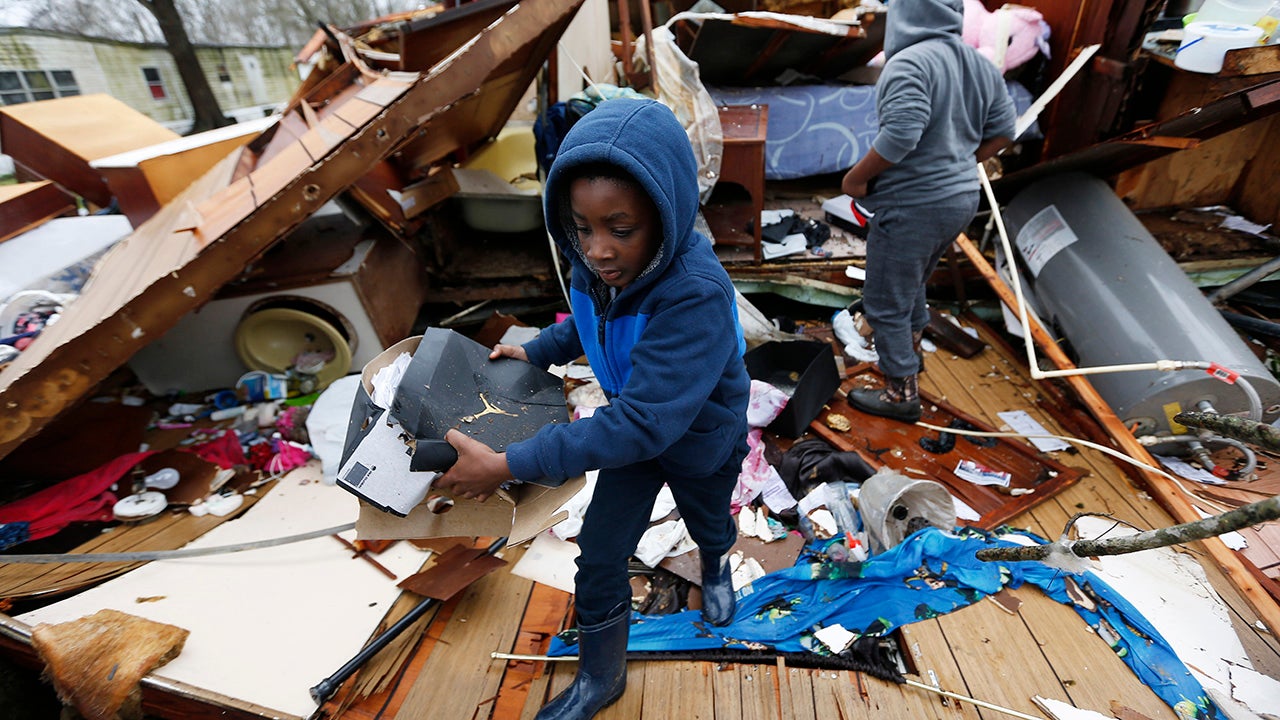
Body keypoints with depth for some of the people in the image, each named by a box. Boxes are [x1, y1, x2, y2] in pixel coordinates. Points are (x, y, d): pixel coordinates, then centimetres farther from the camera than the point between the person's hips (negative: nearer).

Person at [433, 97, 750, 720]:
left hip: (701, 440, -4)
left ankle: (715, 568, 66)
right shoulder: (597, 264, -20)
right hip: (634, 425, 5)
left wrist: (508, 465, -42)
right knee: (600, 552, 9)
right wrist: (535, 352, -6)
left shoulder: (697, 295, -42)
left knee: (706, 522, 27)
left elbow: (644, 423, -44)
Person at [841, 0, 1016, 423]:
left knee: (886, 303, 4)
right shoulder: (981, 65, 9)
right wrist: (960, 165, 21)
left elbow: (901, 133, -29)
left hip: (915, 207, -9)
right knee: (912, 282, 28)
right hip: (962, 198, 9)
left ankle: (902, 395, 14)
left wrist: (856, 177, -17)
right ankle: (911, 351, 47)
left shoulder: (908, 63, -17)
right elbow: (1002, 132, 12)